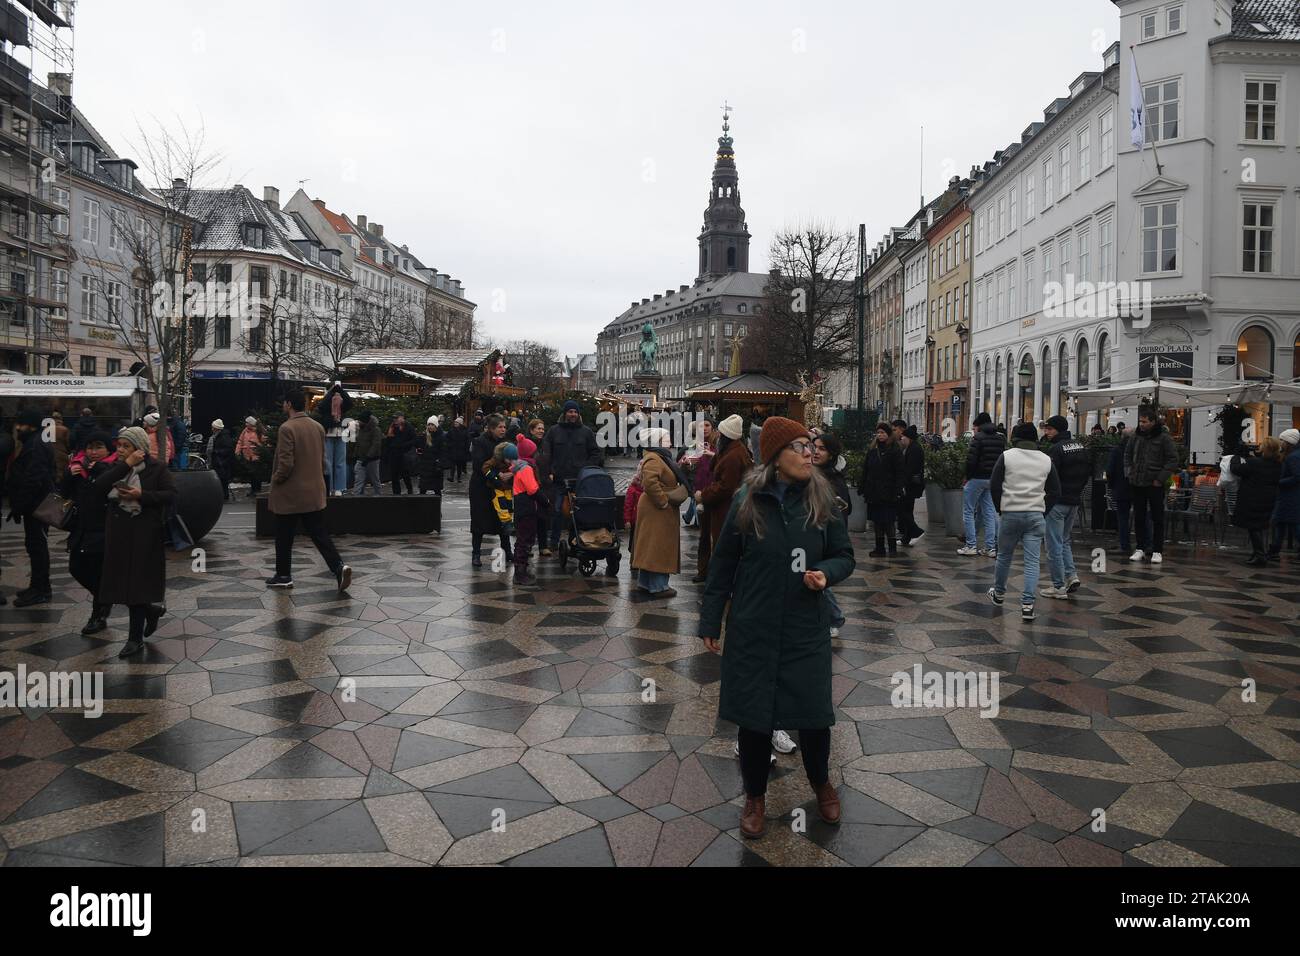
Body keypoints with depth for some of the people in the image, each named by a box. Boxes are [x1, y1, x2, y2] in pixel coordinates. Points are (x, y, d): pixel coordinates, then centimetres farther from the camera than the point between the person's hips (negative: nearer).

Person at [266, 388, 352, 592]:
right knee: (319, 533, 6)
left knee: (284, 537, 9)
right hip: (314, 493, 6)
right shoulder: (318, 427, 6)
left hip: (289, 494, -6)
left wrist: (275, 479, -3)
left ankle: (283, 575, 19)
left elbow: (285, 464, -20)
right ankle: (339, 567, -11)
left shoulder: (287, 428, -16)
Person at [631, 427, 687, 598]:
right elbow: (650, 483, -32)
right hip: (658, 512, -11)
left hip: (658, 511, 11)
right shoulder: (653, 460, -18)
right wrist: (663, 501, -25)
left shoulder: (660, 458, 17)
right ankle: (658, 587, -2)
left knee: (650, 546, 15)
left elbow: (667, 481, 29)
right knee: (658, 547, -6)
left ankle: (644, 582, 23)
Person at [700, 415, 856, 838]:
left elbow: (845, 557, 5)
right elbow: (723, 565, 0)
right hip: (753, 630, -1)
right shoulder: (747, 502, -6)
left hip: (807, 630, 1)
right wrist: (711, 622, 2)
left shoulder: (822, 501, -3)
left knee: (813, 712, 7)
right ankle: (755, 796, 31)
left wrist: (826, 572, -18)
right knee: (753, 715, 7)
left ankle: (821, 783, 38)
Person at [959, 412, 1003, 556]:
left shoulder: (978, 438, -12)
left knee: (968, 511, 3)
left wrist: (967, 477, -4)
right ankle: (990, 547, 10)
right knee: (989, 512, 10)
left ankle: (971, 545, 1)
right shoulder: (1001, 438, 10)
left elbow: (971, 460, -17)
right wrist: (996, 476, 10)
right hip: (993, 479, 7)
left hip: (977, 478, -7)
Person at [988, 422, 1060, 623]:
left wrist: (1000, 507, 9)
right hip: (1036, 516, 1)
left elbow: (994, 485, -4)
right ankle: (1027, 604, -6)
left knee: (1004, 556, 15)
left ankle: (998, 594, 32)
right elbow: (1055, 490, 7)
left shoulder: (1007, 456, -3)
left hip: (1010, 514, -1)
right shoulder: (1046, 460, 5)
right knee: (1032, 560, 1)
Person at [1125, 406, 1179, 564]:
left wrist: (1160, 479, -12)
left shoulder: (1163, 437, -8)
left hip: (1155, 485, -5)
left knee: (1157, 519, 2)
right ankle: (1141, 548, 18)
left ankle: (1157, 551, 7)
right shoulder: (1136, 436, 6)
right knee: (1139, 518, 9)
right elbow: (1127, 455, 21)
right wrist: (1129, 473, 9)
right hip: (1137, 484, 5)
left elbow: (1173, 460, -9)